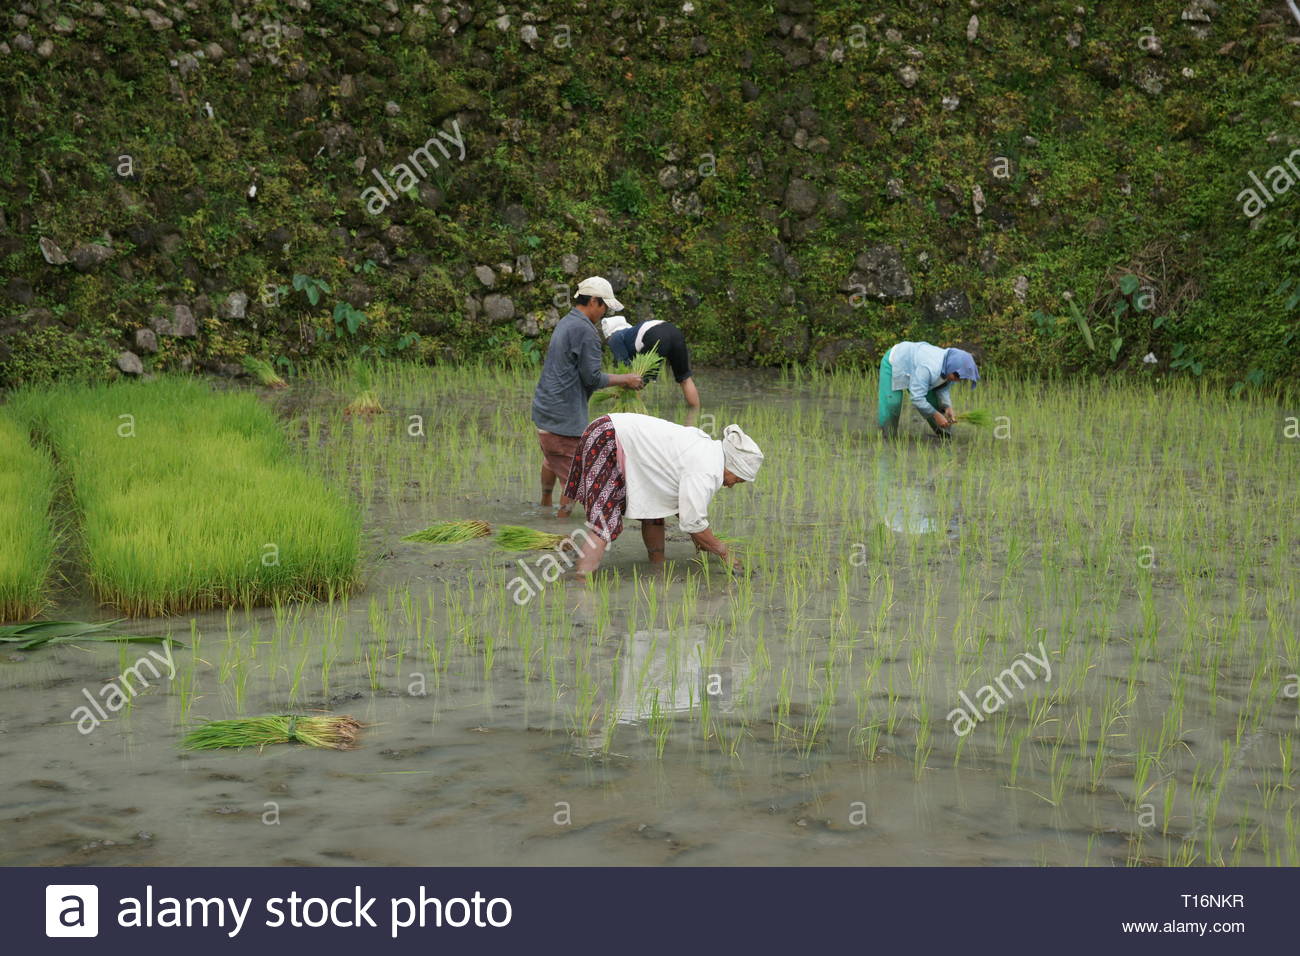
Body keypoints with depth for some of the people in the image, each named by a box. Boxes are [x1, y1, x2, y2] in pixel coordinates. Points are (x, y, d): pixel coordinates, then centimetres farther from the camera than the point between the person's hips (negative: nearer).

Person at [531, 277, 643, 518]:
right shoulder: (586, 331, -16)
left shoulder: (564, 324, 15)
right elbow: (592, 377, -16)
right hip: (564, 415, -11)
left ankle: (545, 505, 47)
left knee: (551, 459, 30)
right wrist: (624, 380, -2)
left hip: (544, 407, 11)